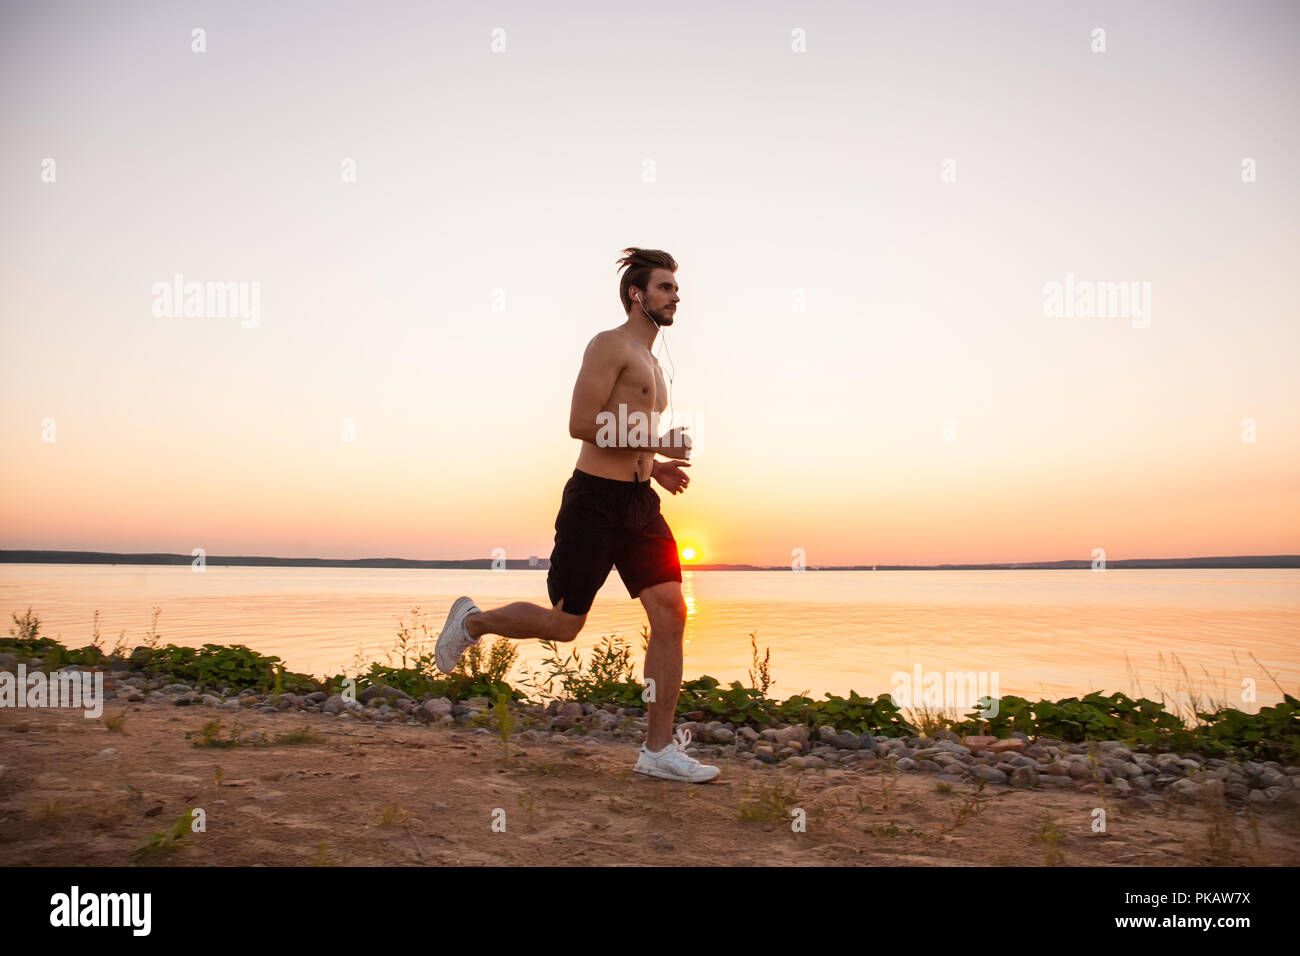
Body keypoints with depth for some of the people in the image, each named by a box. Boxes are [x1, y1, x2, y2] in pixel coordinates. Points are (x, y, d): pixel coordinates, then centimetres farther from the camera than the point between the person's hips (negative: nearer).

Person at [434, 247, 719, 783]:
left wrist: (655, 466, 14)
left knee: (670, 616, -4)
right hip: (595, 500, -8)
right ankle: (471, 621, 28)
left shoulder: (650, 365, 23)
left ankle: (658, 749, 2)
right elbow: (582, 424, -18)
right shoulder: (610, 344, -6)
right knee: (564, 624, 1)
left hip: (640, 502, 8)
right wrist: (654, 441, -14)